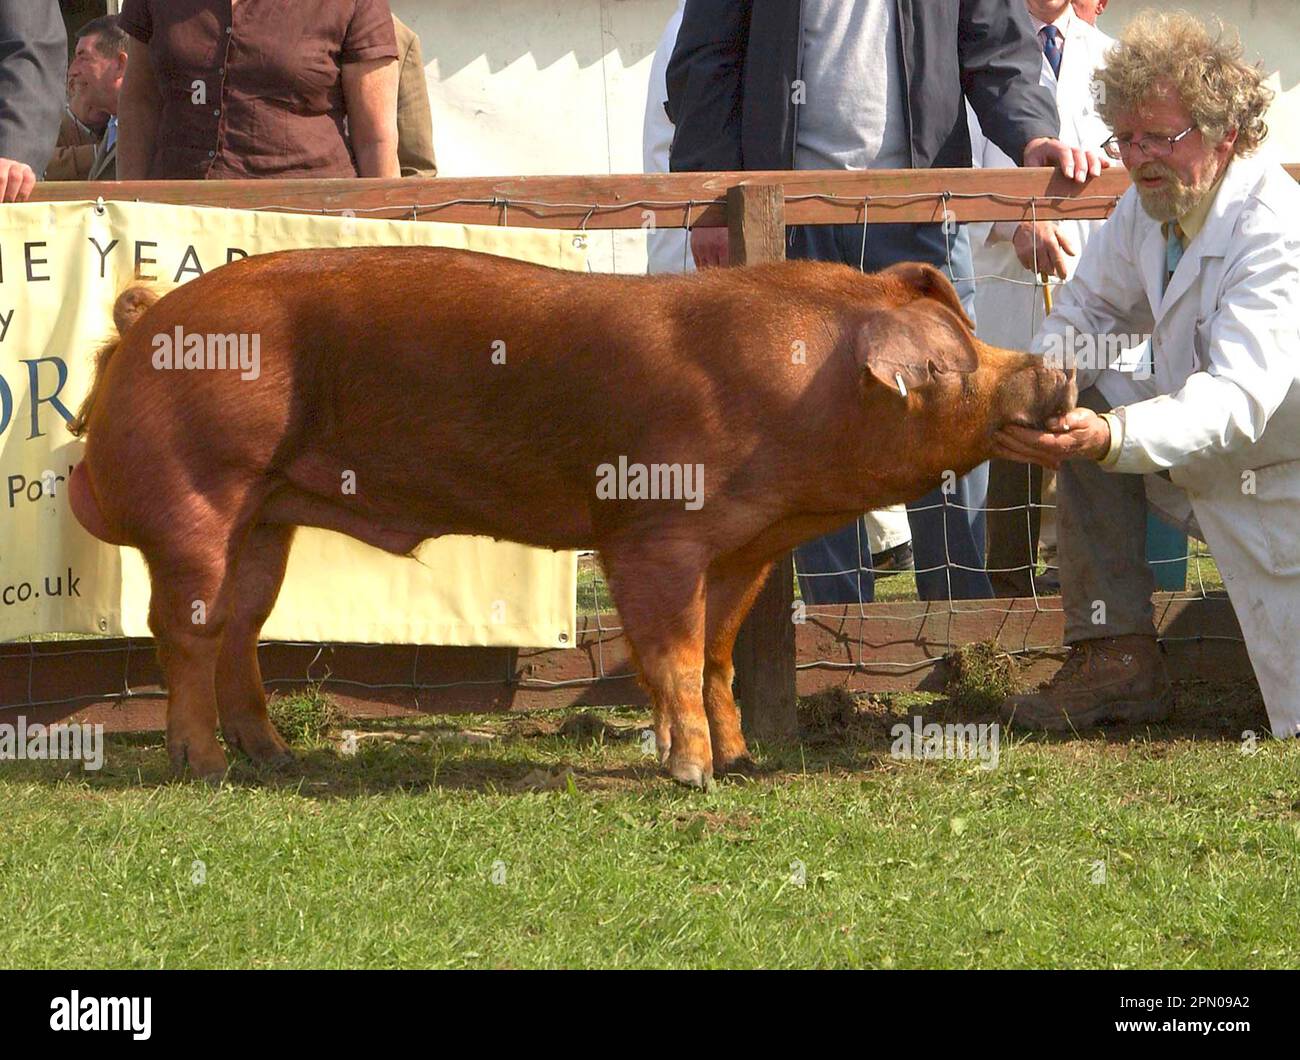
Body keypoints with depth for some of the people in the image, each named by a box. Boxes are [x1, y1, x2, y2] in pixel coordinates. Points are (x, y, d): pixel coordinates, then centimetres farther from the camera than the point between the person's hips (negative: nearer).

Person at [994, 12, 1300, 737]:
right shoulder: (1149, 206, -3)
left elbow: (1238, 401, -38)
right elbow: (1085, 309, 7)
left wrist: (1111, 437, -53)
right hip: (1204, 472, 8)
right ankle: (1118, 658, -9)